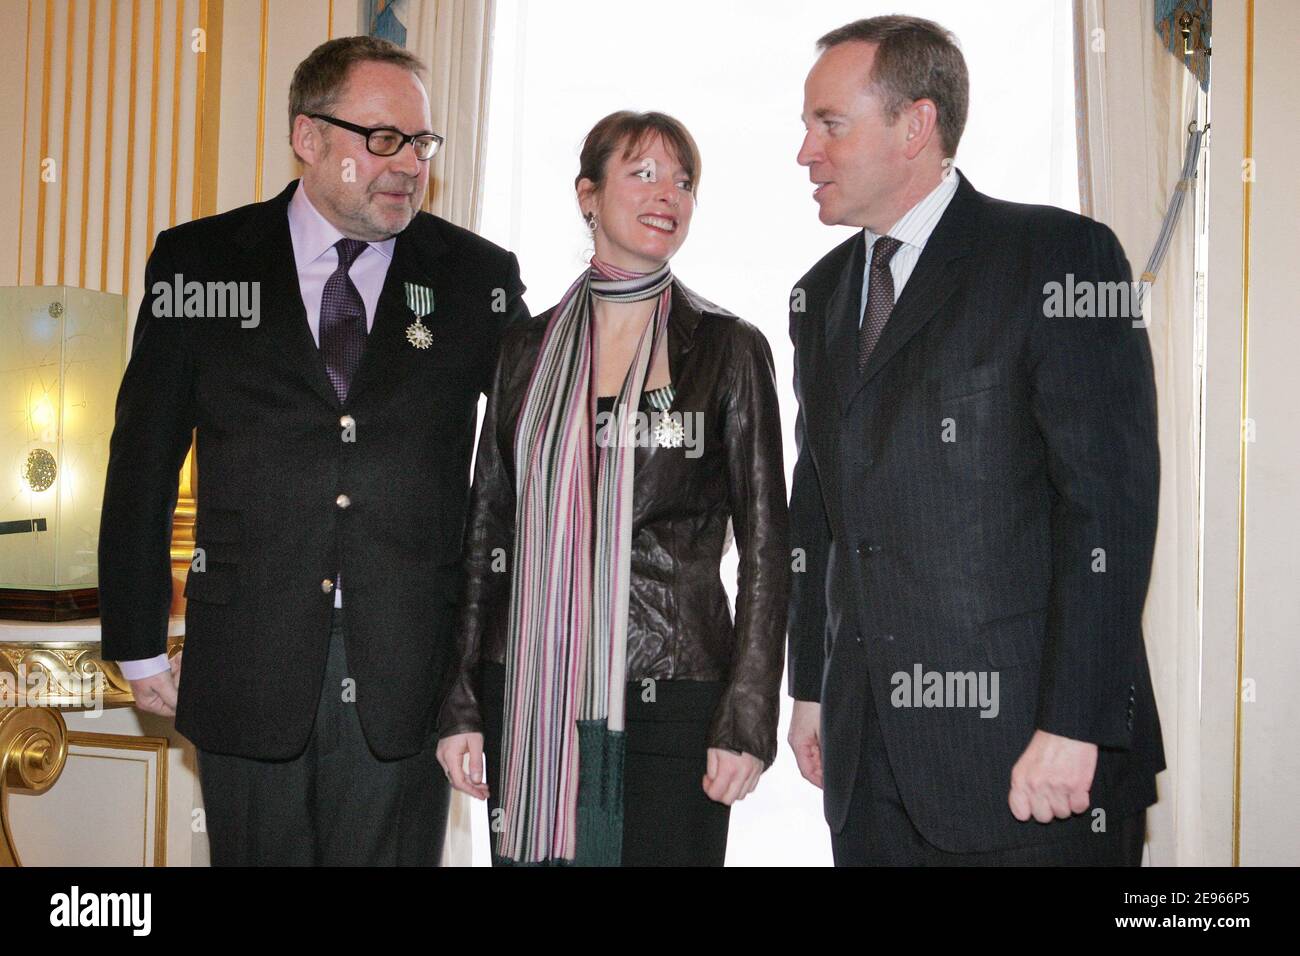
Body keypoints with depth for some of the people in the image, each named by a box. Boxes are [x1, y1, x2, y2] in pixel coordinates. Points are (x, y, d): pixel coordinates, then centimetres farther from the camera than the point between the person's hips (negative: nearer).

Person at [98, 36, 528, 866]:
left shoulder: (479, 277, 3)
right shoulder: (199, 262, 3)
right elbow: (143, 465, 5)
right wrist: (139, 645, 5)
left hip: (408, 675, 0)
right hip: (249, 669, 0)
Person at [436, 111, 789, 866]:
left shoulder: (728, 349, 0)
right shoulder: (530, 349, 7)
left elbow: (765, 549, -1)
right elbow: (488, 532, 10)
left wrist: (748, 719, -8)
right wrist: (461, 704, 5)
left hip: (669, 694, -2)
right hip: (530, 695, 3)